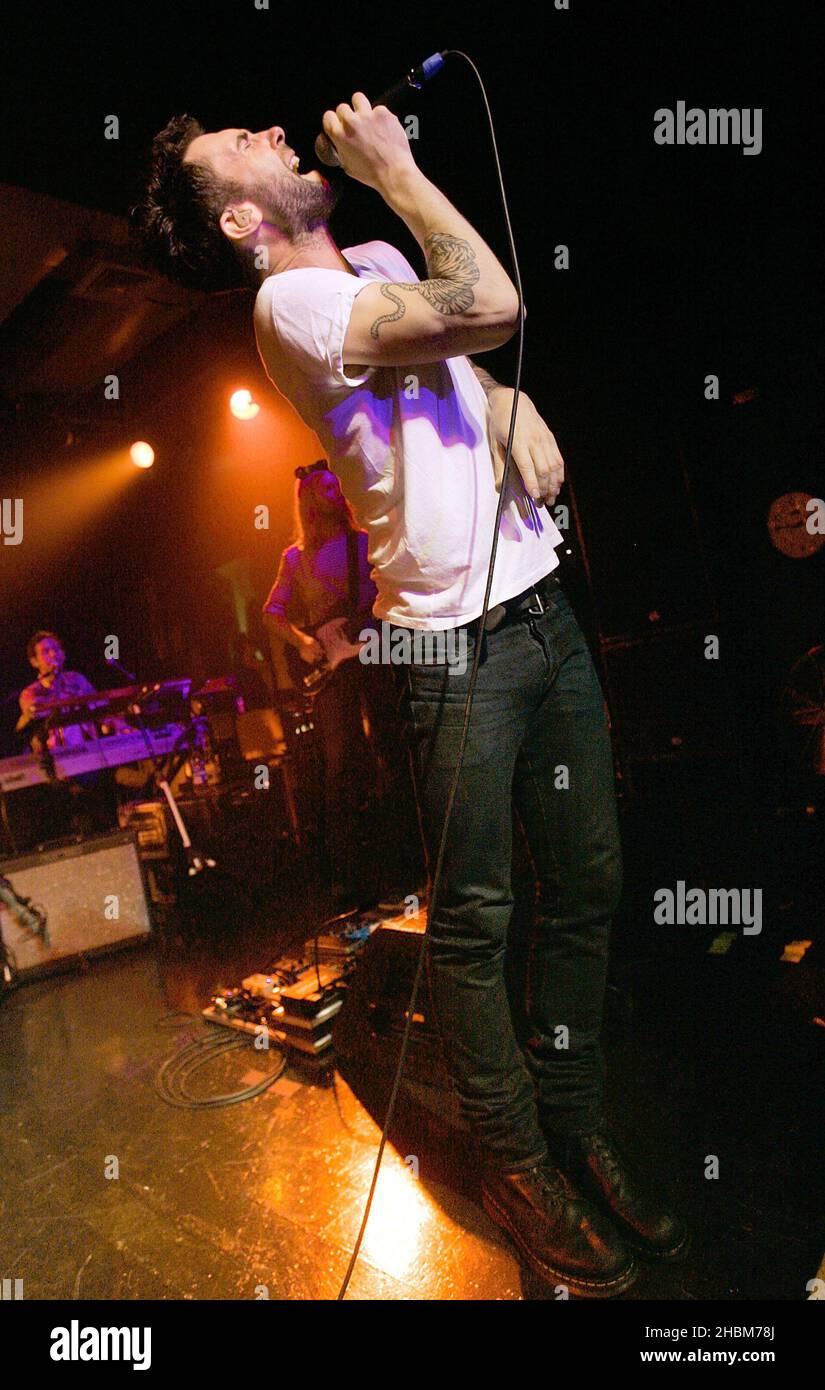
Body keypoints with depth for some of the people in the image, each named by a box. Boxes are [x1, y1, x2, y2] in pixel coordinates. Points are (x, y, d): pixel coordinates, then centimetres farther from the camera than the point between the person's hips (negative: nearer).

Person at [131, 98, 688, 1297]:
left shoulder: (380, 263, 19)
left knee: (589, 884, 11)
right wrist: (392, 166, -5)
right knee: (476, 920, 2)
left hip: (546, 606, 8)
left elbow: (480, 354, 26)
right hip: (458, 648, -8)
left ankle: (577, 1126, 31)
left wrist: (515, 405, 3)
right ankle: (515, 1165, 25)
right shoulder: (293, 301, -8)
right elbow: (494, 309, -18)